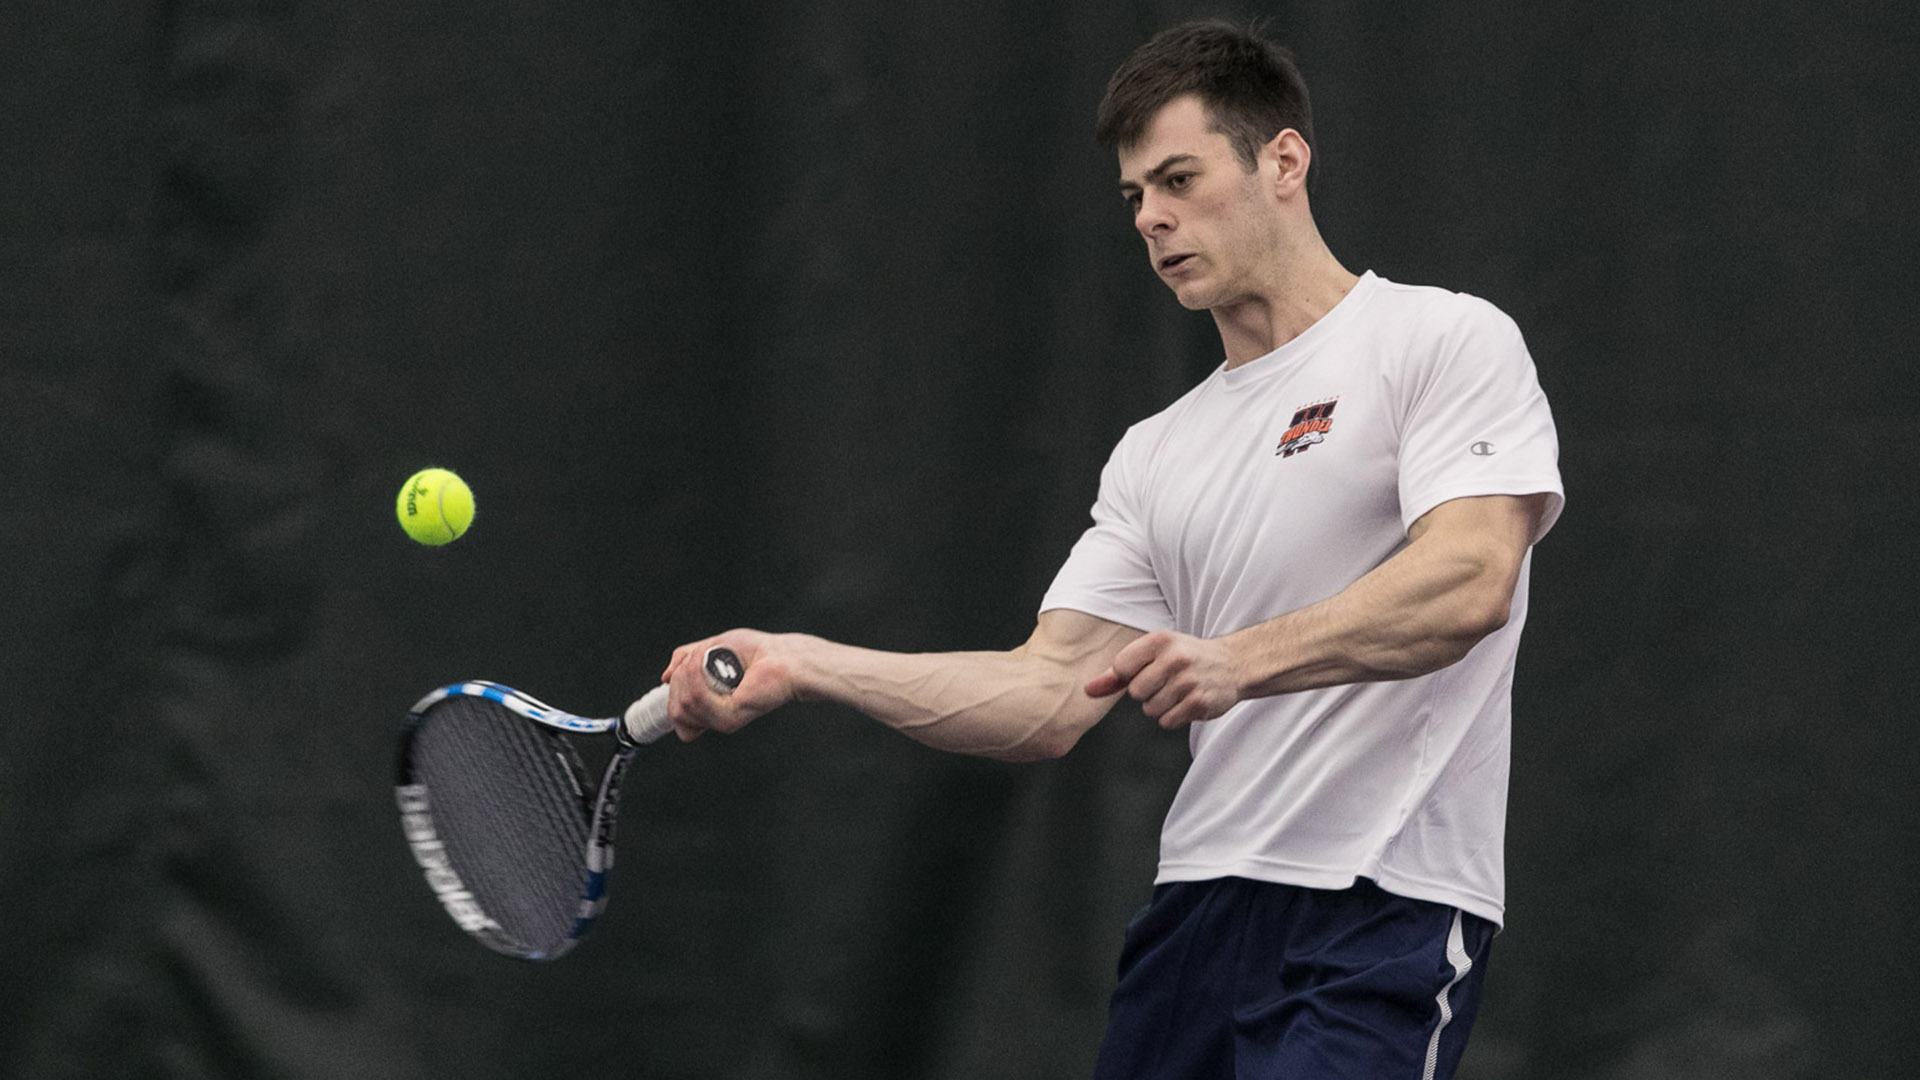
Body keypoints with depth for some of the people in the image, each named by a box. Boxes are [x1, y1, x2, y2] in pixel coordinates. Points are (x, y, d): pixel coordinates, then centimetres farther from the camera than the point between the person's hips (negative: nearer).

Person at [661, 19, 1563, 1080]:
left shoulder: (1449, 341, 0)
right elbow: (1048, 695, 11)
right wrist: (801, 666, -1)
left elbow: (1469, 581, -16)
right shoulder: (1157, 455, 20)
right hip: (1199, 902, 7)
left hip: (1384, 907, -7)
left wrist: (1241, 658, -29)